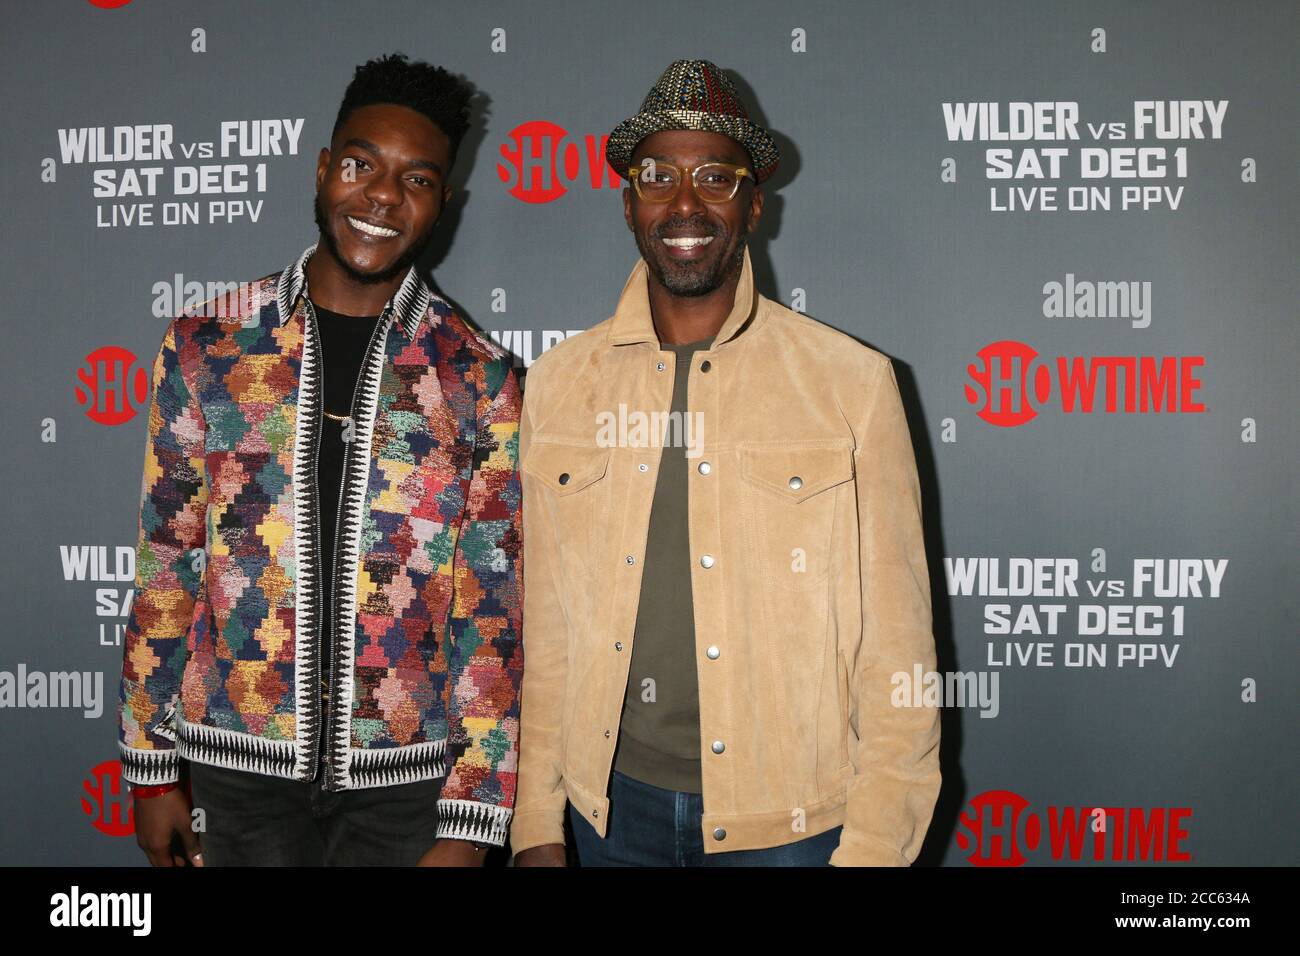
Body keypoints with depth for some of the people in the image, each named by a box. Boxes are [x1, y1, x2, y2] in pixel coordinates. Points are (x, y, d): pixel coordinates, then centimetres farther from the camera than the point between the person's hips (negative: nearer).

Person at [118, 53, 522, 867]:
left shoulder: (476, 380, -4)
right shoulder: (206, 346, -1)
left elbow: (493, 611, -5)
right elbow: (166, 565, 4)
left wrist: (468, 824, -7)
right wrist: (150, 770, 4)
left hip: (405, 780, 0)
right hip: (238, 767, 1)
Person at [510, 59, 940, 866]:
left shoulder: (852, 383, -7)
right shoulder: (558, 385, 1)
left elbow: (896, 643, -6)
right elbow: (543, 626, 4)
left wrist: (872, 848, -8)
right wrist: (537, 826, 3)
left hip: (789, 815, -2)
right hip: (613, 803, 3)